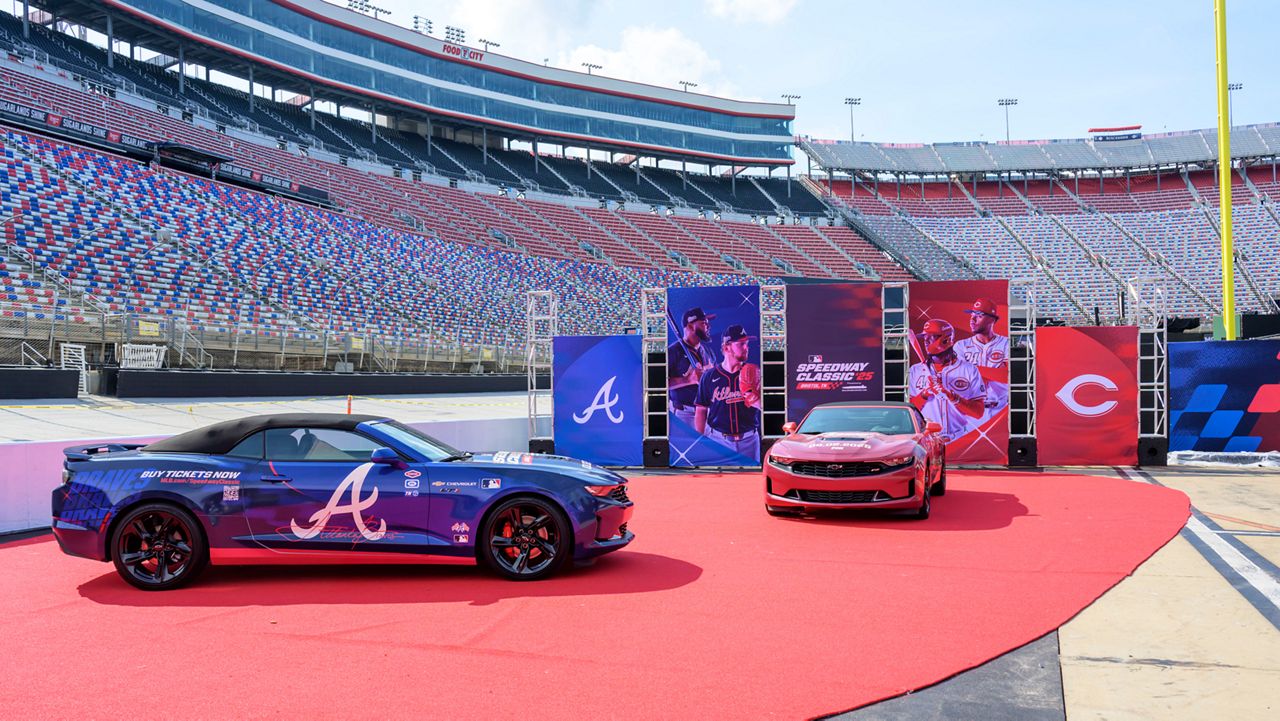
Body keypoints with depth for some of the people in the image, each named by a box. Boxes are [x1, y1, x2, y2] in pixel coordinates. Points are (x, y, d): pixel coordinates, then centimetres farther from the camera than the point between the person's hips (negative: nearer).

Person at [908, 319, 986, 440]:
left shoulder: (969, 370, 5)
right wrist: (925, 394, -11)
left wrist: (953, 397, -14)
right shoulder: (915, 371, 11)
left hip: (961, 439, -1)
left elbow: (978, 412, -1)